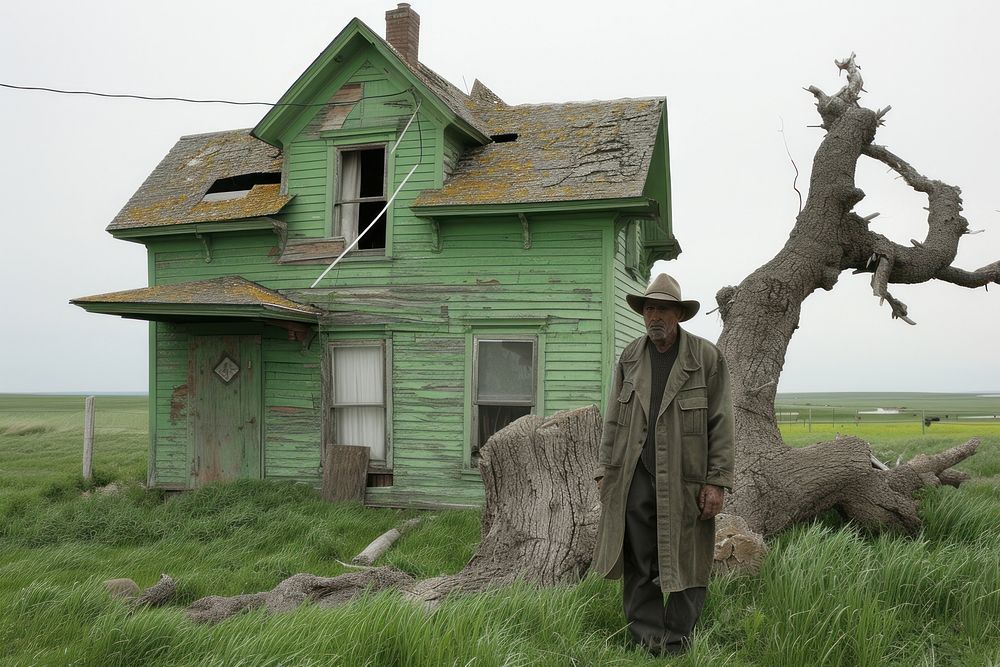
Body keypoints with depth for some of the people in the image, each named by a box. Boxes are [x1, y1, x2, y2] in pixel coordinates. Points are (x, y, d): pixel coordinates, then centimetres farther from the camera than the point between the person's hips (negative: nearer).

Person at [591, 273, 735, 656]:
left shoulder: (707, 357, -2)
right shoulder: (629, 358, 10)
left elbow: (721, 424, -4)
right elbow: (613, 420, 14)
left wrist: (717, 481, -8)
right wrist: (604, 470, 9)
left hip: (684, 480, -3)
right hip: (635, 478, 3)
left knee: (686, 563, 5)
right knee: (639, 565, 6)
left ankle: (676, 644, 19)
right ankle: (646, 641, 18)